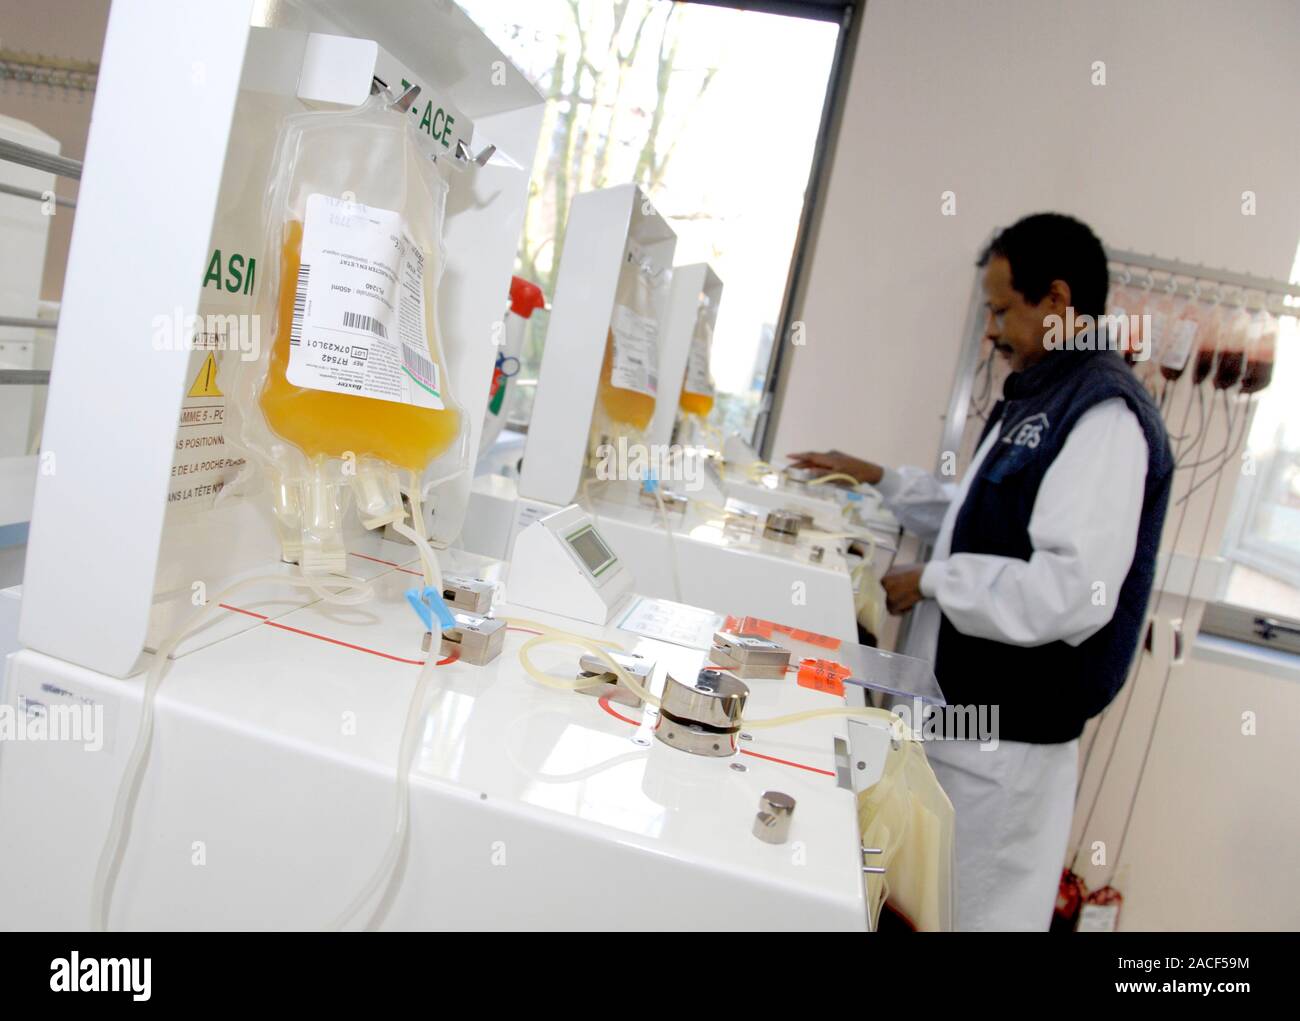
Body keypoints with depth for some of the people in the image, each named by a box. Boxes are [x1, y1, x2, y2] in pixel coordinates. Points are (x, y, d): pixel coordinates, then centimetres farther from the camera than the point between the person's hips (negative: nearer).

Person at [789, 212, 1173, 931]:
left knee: (975, 908, 8)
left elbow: (1073, 593, -28)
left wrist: (932, 583, -18)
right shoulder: (1037, 399, 12)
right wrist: (879, 479, 18)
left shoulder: (1105, 414, -20)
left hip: (1008, 727, -9)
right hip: (960, 698, 9)